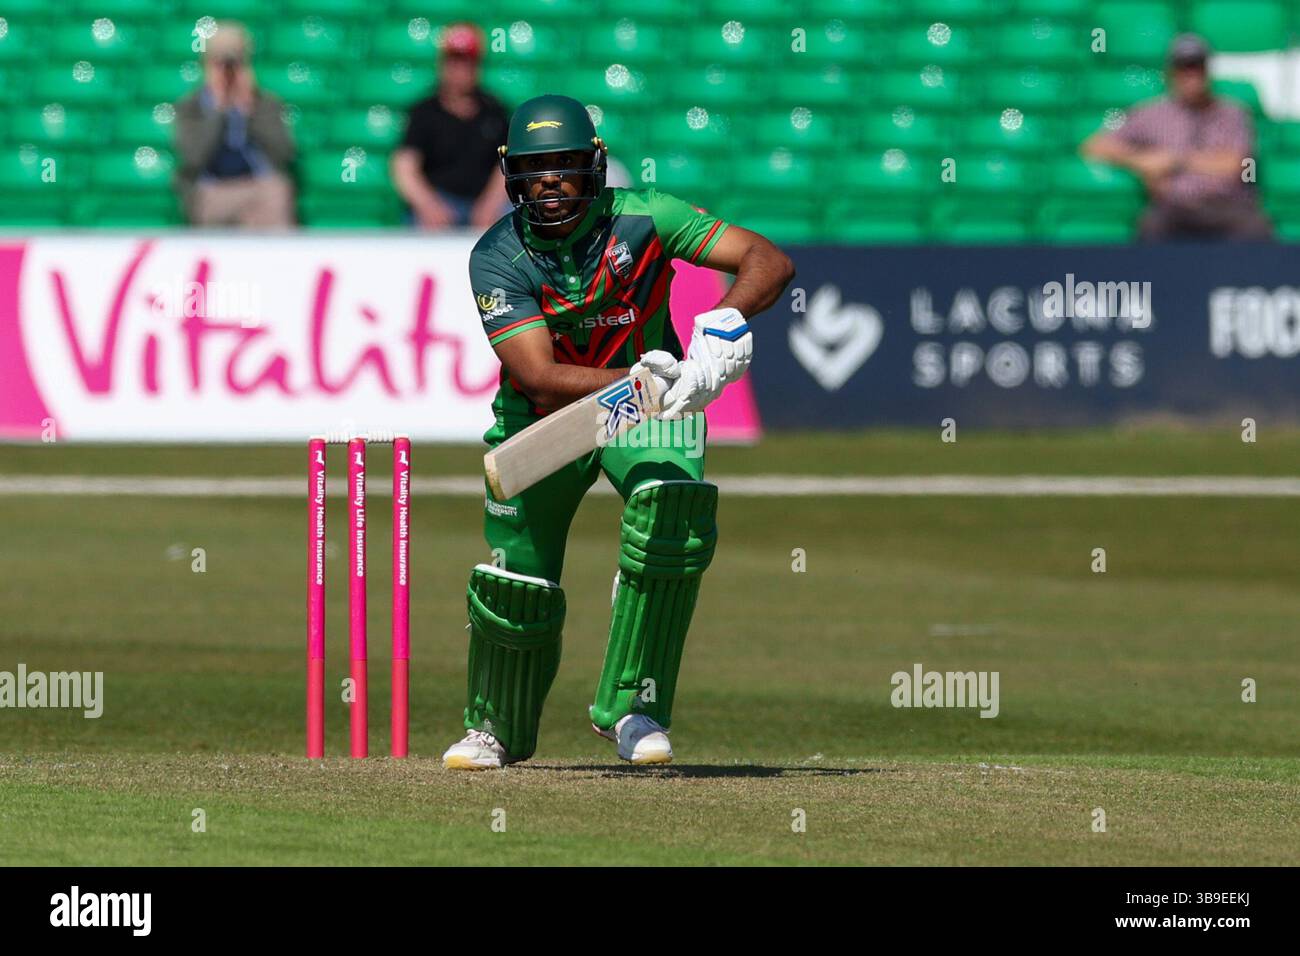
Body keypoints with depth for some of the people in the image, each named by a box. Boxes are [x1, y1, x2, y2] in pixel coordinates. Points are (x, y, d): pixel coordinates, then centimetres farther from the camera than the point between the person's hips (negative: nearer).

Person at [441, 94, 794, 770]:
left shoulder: (641, 219, -21)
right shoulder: (498, 258, -21)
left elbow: (769, 263, -28)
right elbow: (540, 378, -32)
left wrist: (722, 324, -48)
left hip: (648, 408, 0)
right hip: (544, 413, 0)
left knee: (674, 510, -29)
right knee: (519, 580, 1)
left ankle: (631, 707, -16)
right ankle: (495, 728, 34)